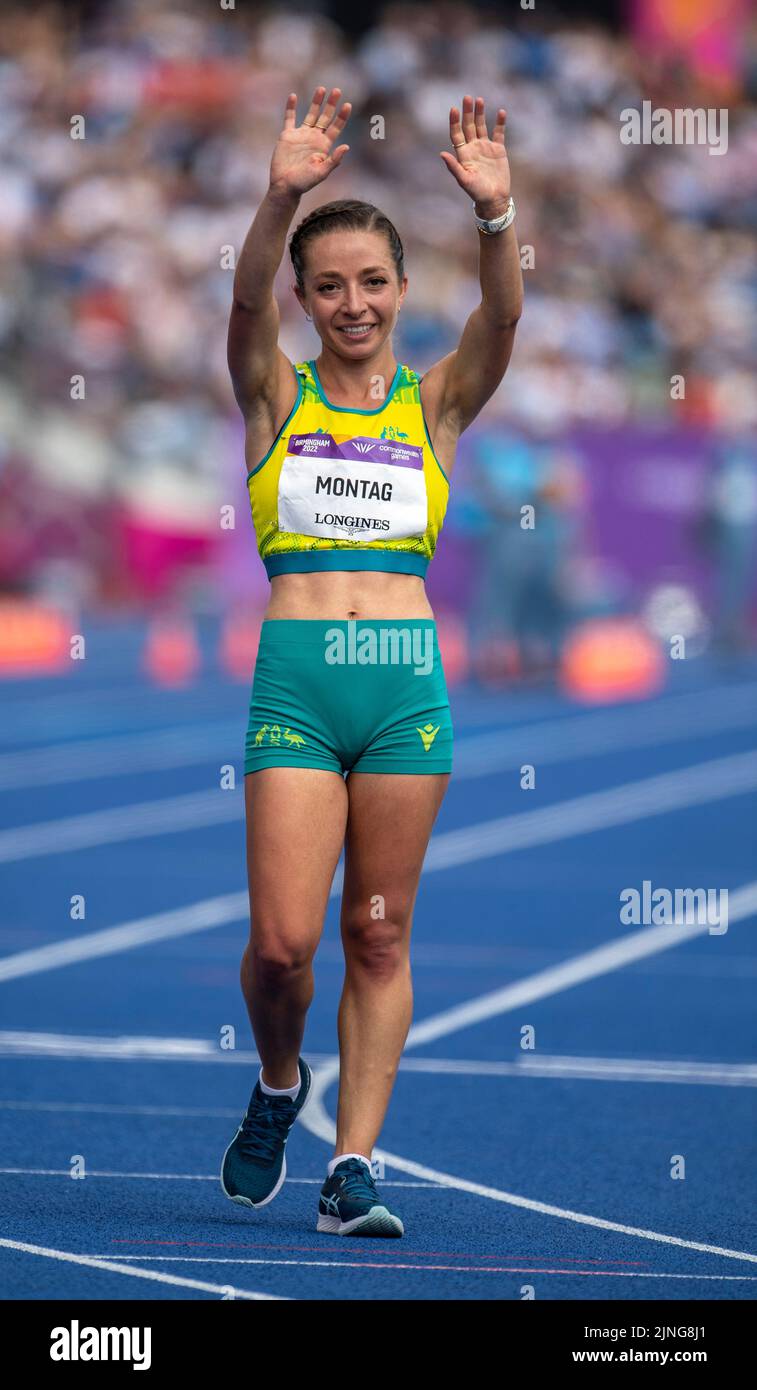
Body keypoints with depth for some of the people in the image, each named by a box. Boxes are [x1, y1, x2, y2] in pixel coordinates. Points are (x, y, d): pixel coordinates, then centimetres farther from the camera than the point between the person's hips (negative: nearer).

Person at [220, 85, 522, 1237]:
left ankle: (354, 1164, 6)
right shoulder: (277, 395, 7)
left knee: (380, 935, 2)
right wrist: (282, 197, -30)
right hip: (296, 678, -1)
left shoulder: (436, 403, 9)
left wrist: (495, 214, -28)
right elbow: (246, 302, -12)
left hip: (408, 680, 1)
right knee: (283, 940, -8)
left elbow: (502, 319, -9)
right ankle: (279, 1081, 22)